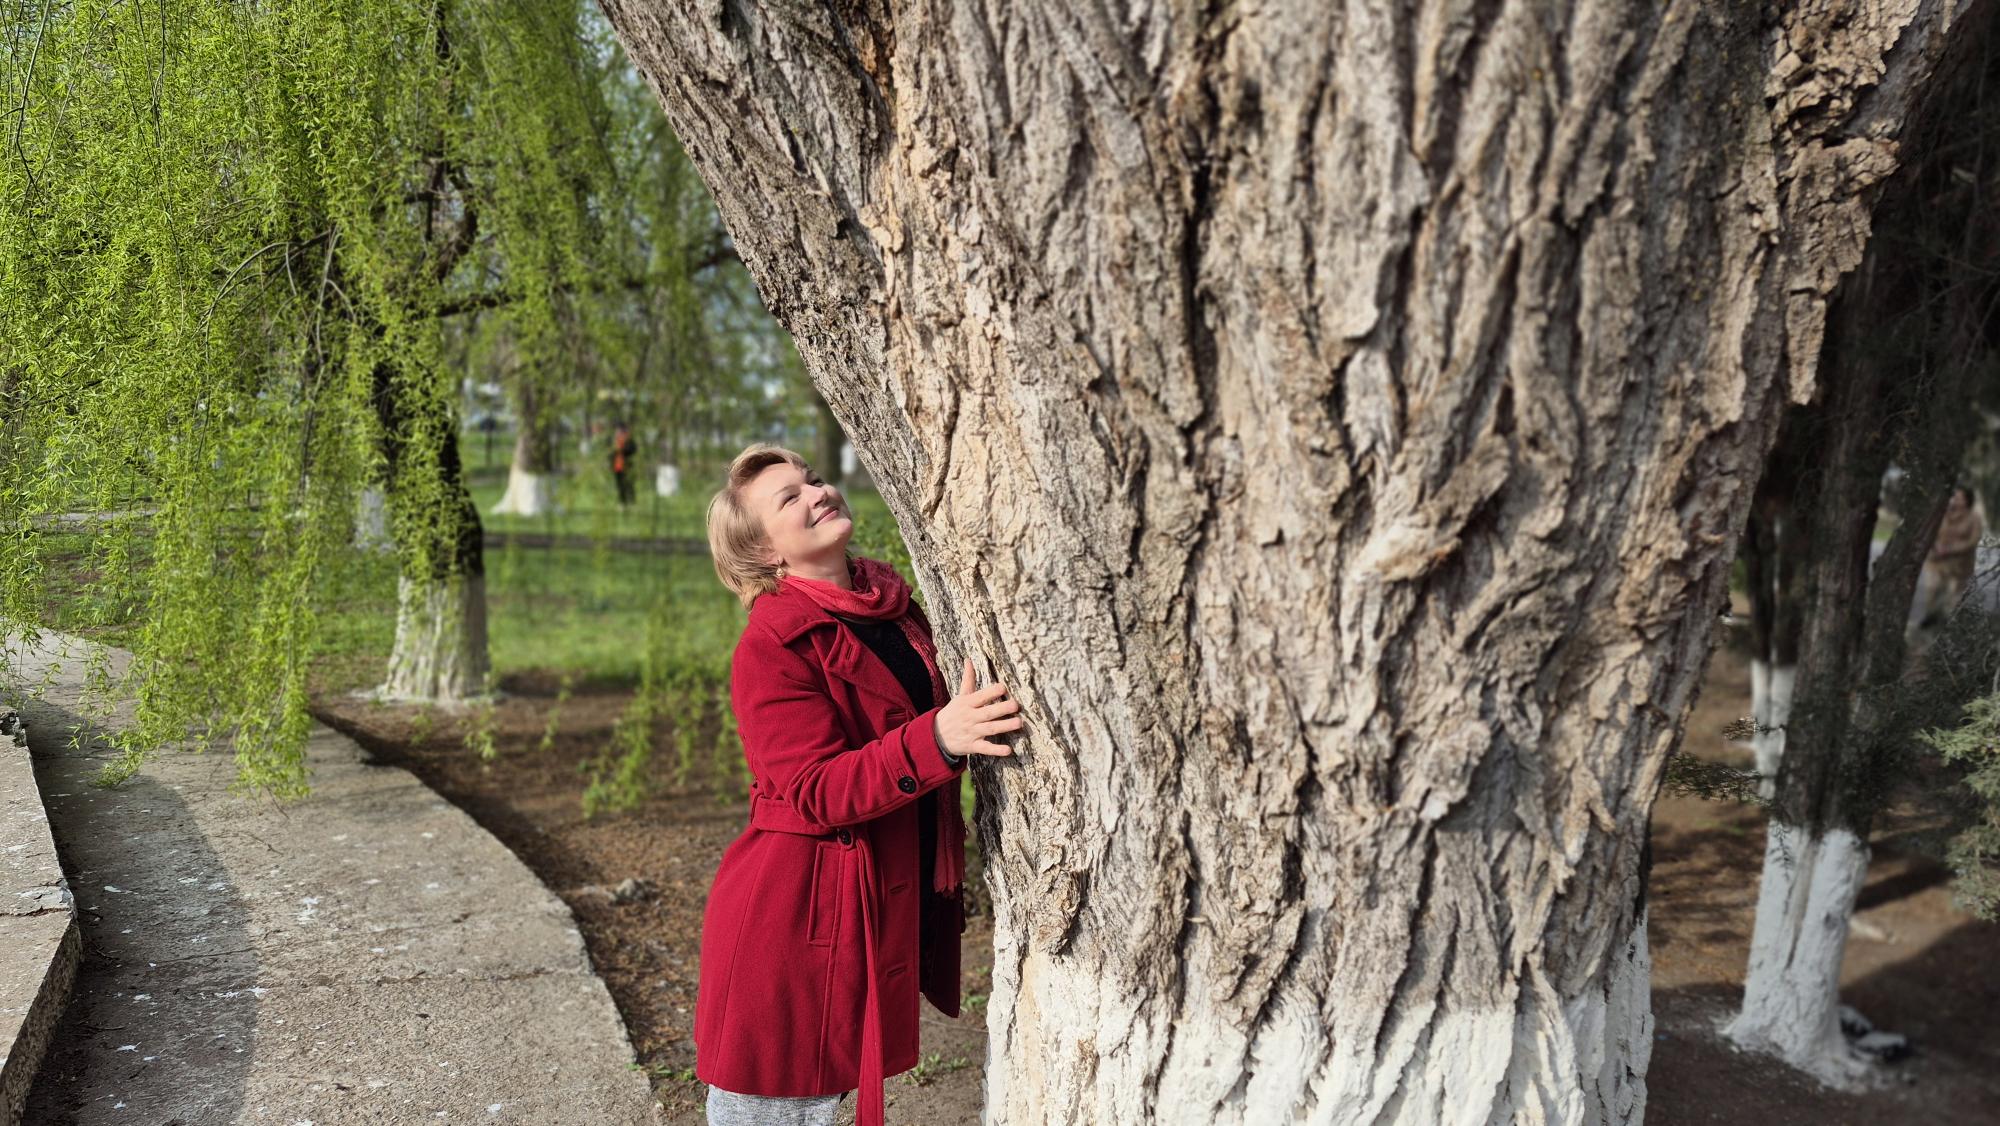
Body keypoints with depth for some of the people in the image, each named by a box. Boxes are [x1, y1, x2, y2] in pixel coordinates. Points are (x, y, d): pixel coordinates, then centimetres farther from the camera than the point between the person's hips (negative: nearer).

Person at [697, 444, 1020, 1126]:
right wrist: (937, 738, -35)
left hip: (887, 908, 7)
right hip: (792, 911, -7)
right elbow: (816, 792, -23)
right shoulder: (771, 647, -15)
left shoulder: (896, 611, 8)